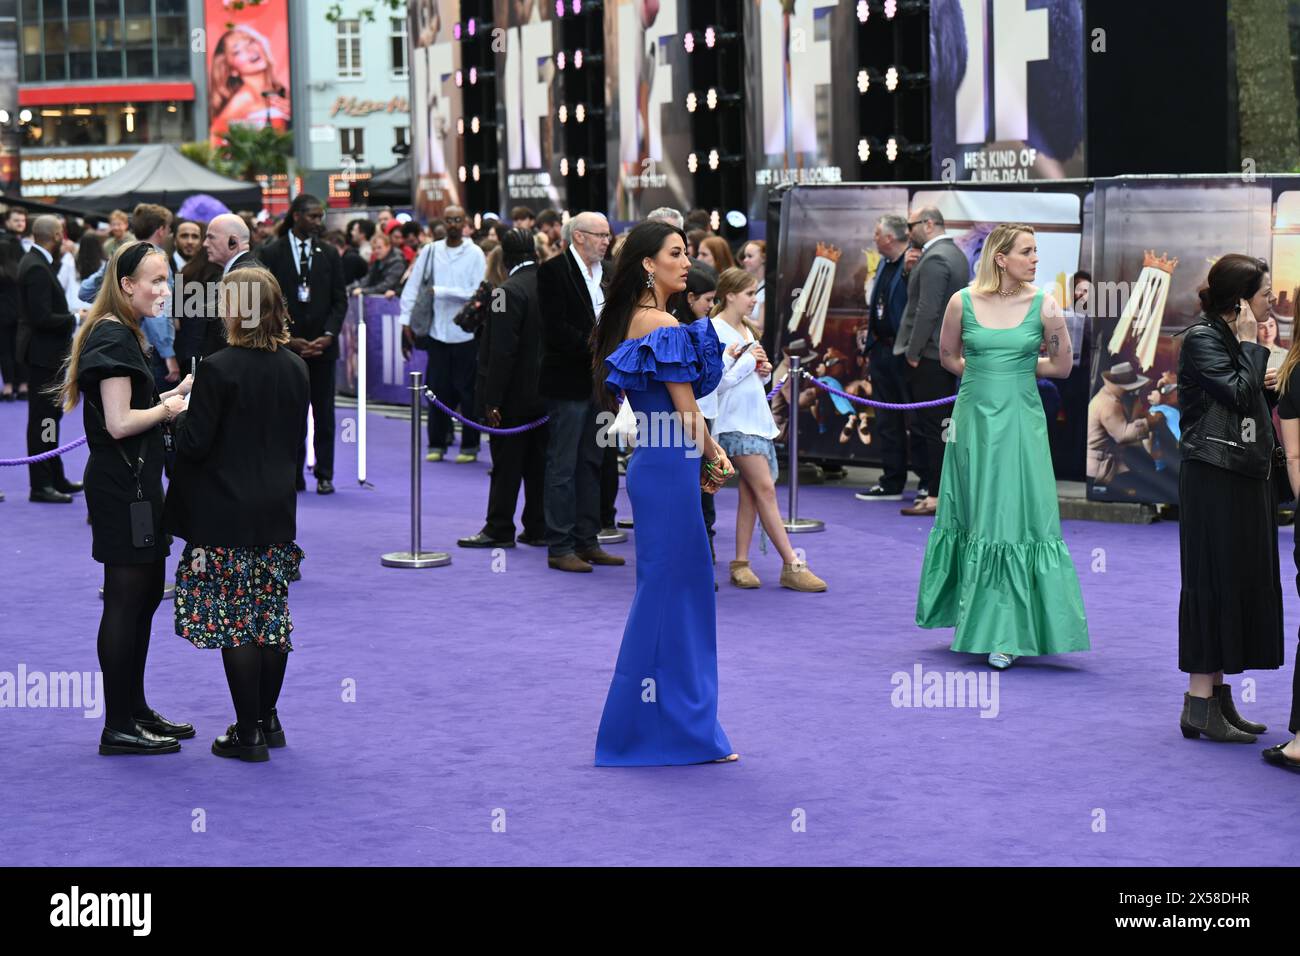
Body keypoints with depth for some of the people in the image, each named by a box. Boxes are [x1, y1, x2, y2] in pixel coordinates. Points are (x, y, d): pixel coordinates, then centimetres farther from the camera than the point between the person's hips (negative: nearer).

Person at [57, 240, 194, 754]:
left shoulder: (120, 334, 15)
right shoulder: (114, 339, -17)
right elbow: (119, 422, -23)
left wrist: (172, 394, 7)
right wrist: (169, 406, -10)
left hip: (134, 482, 11)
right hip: (122, 485, -11)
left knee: (146, 595, 16)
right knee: (126, 600, -5)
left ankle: (136, 710, 24)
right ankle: (118, 727, 2)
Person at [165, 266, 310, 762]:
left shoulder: (218, 369, -17)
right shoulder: (296, 368, 3)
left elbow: (194, 444, -15)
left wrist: (180, 415, 4)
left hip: (226, 516, -6)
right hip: (278, 512, 6)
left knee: (235, 624, 0)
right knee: (272, 617, 15)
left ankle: (248, 734, 3)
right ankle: (268, 721, 23)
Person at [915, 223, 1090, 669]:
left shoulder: (1042, 304, -2)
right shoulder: (962, 302, -3)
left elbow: (1061, 367, 8)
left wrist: (1058, 329, -2)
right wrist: (988, 373, 6)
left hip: (1021, 423, -1)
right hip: (975, 419, 1)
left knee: (1019, 521, -5)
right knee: (978, 518, 9)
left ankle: (1004, 632, 0)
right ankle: (977, 621, 21)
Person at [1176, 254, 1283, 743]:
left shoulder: (1230, 337, 17)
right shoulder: (1202, 338, -11)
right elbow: (1237, 395, -20)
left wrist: (1264, 385, 4)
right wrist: (1251, 345, -12)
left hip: (1245, 478, 10)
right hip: (1214, 478, -10)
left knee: (1241, 583, 9)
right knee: (1214, 583, -8)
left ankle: (1219, 698, 14)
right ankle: (1200, 704, -5)